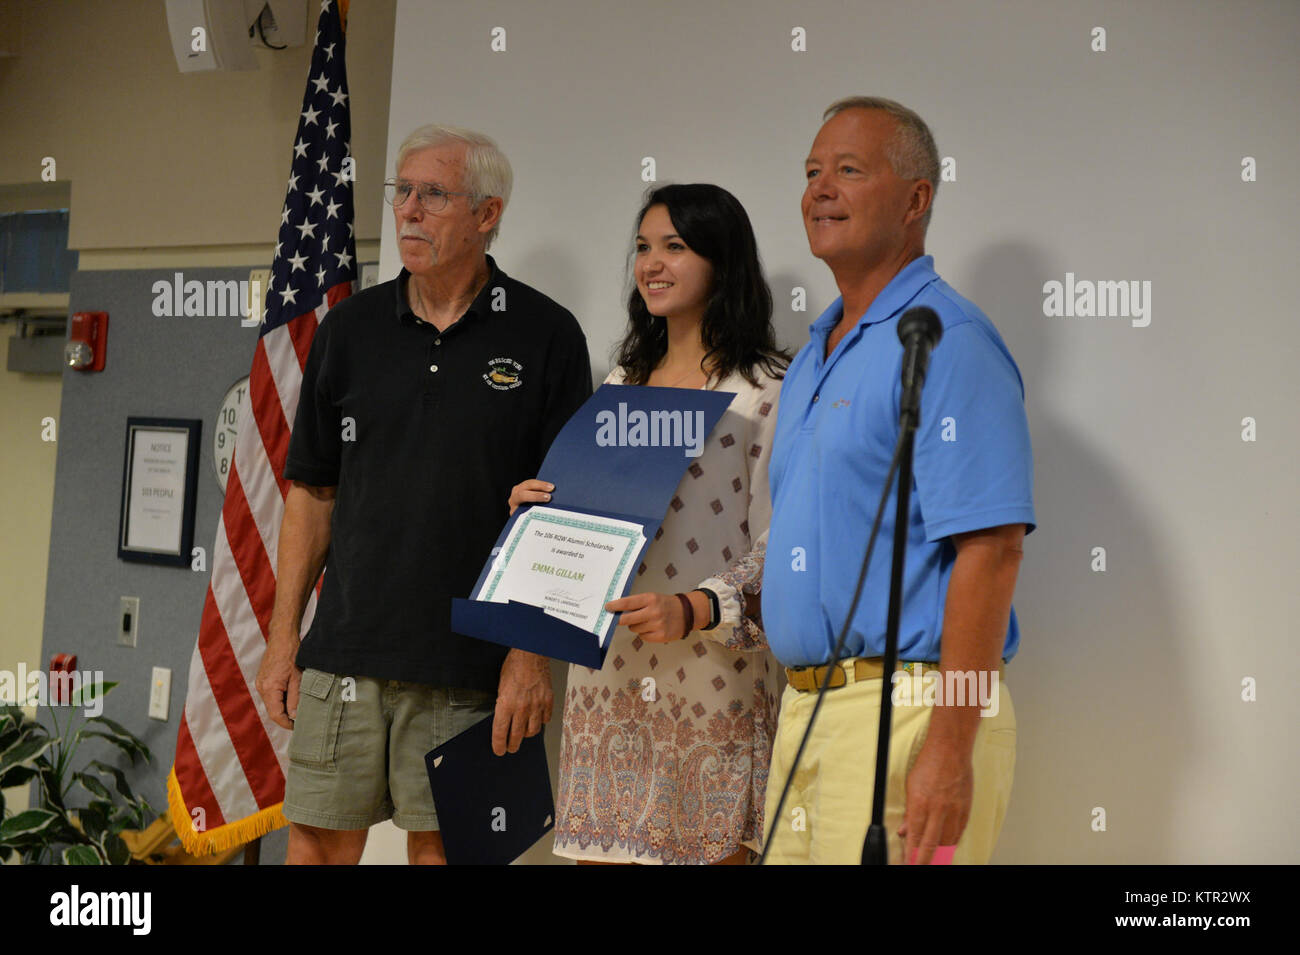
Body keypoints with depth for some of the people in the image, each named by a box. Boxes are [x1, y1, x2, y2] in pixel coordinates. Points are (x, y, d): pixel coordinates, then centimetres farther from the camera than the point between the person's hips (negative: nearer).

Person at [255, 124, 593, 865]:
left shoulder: (545, 336, -1)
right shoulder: (351, 327, 9)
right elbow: (313, 491, 12)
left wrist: (533, 652, -10)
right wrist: (284, 635, 7)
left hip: (468, 665, -3)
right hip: (345, 653, 3)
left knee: (442, 844, 5)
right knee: (320, 839, 6)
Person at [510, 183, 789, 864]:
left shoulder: (768, 390, -4)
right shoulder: (622, 382, 17)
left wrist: (693, 611, -25)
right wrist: (538, 508, 3)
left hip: (713, 674, -6)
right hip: (607, 672, 6)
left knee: (711, 849, -2)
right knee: (599, 852, 8)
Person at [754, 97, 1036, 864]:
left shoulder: (946, 341, -11)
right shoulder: (818, 355, 18)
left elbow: (991, 548, -19)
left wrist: (951, 745, -24)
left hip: (906, 709, -9)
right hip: (805, 707, 9)